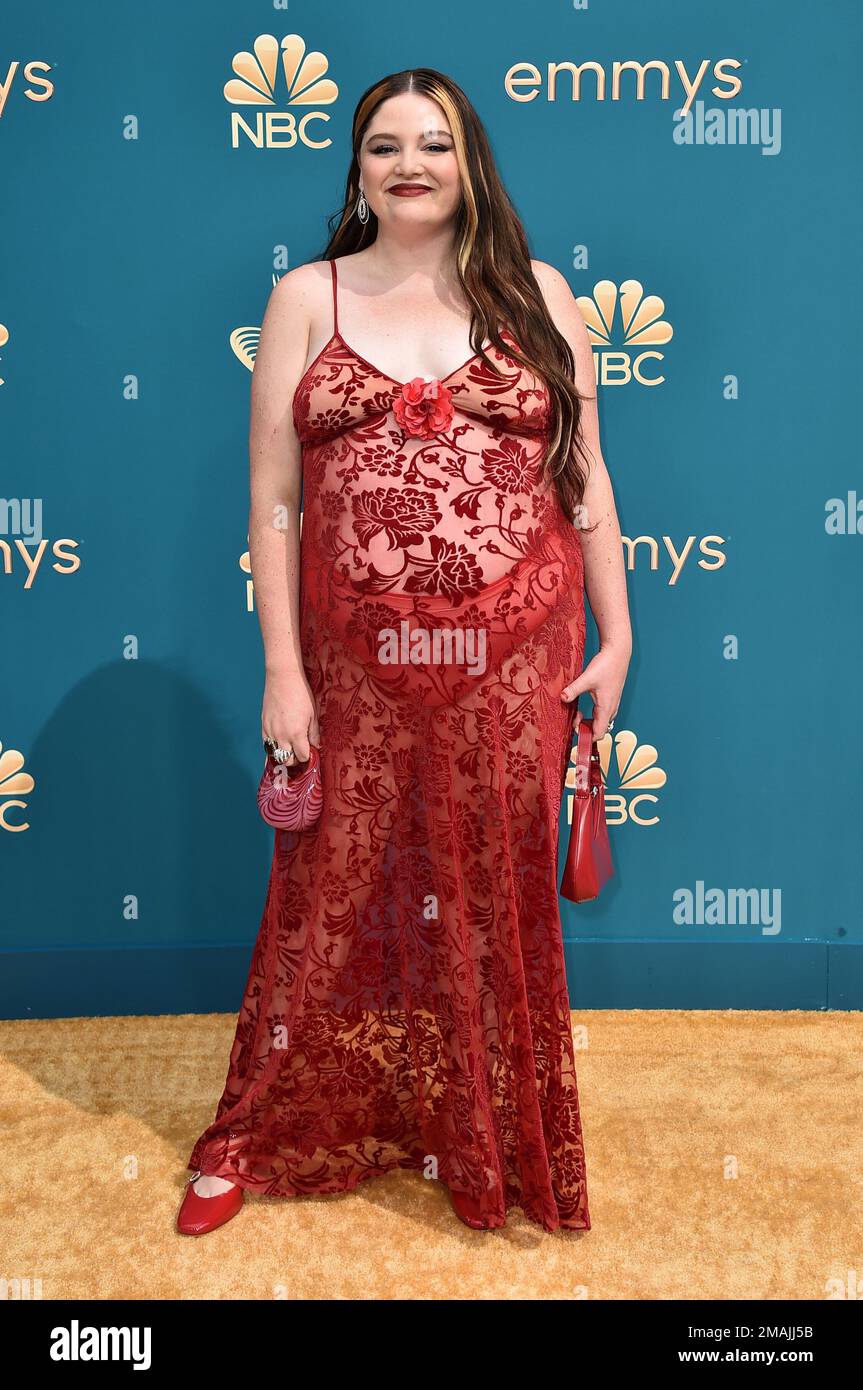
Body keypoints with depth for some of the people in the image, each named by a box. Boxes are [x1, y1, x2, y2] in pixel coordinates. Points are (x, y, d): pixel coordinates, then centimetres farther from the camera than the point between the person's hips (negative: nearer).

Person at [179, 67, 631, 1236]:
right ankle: (257, 1137, 31)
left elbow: (586, 477, 7)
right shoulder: (307, 297, 5)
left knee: (497, 899, 12)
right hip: (359, 664, 0)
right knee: (335, 897, 10)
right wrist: (283, 669, -6)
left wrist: (615, 636, 3)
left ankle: (489, 1140, 35)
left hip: (513, 659, 1)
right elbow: (273, 496, 0)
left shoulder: (536, 294, 7)